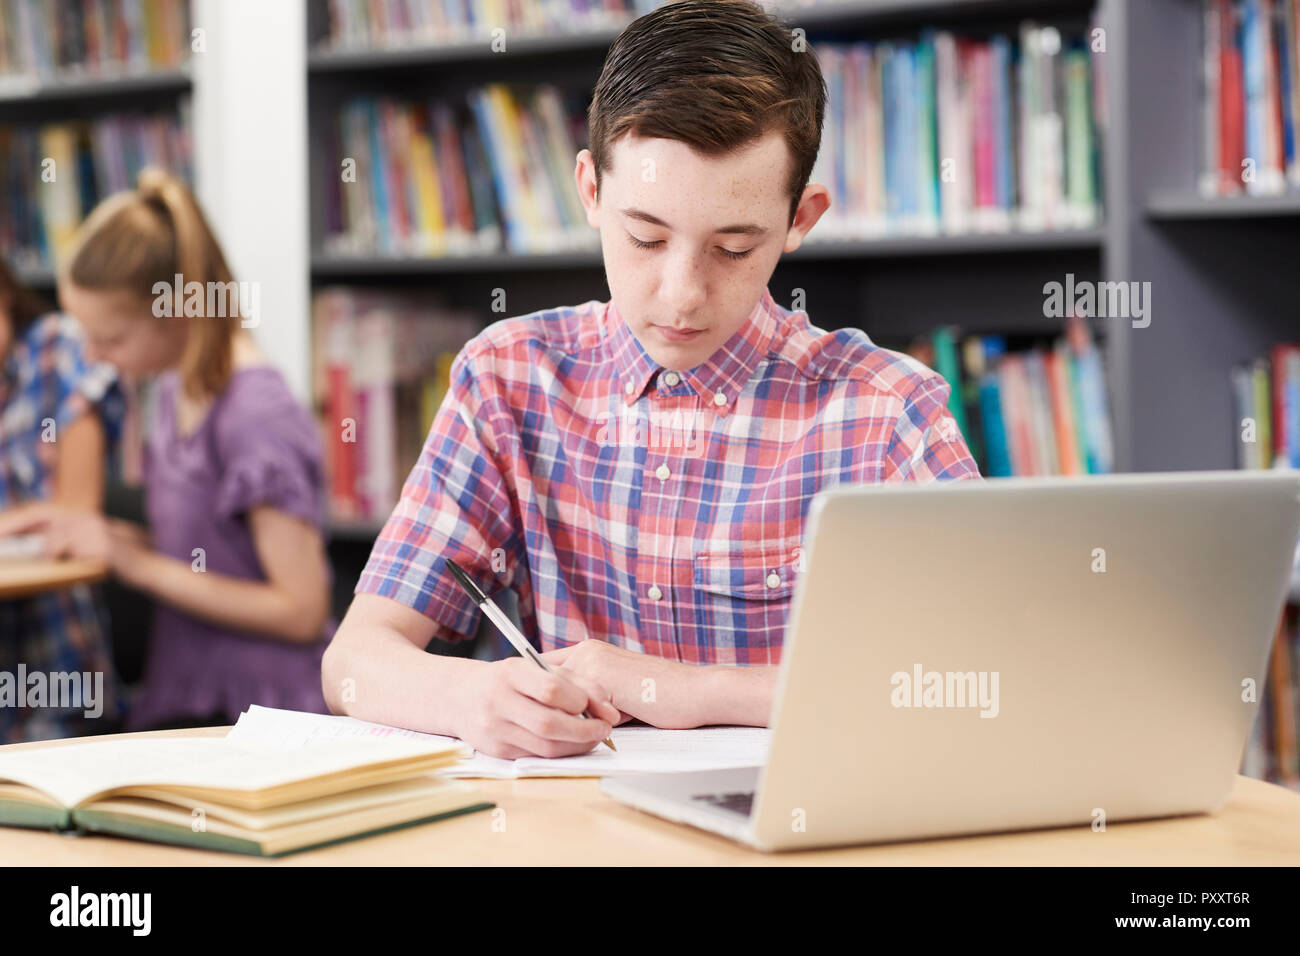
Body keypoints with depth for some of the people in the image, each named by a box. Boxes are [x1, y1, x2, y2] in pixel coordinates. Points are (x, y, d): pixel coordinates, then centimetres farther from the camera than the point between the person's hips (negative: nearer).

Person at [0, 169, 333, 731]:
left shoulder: (258, 416, -16)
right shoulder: (176, 388, 11)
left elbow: (300, 610, -16)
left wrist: (143, 564, -12)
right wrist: (99, 535, 6)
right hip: (180, 703, 8)